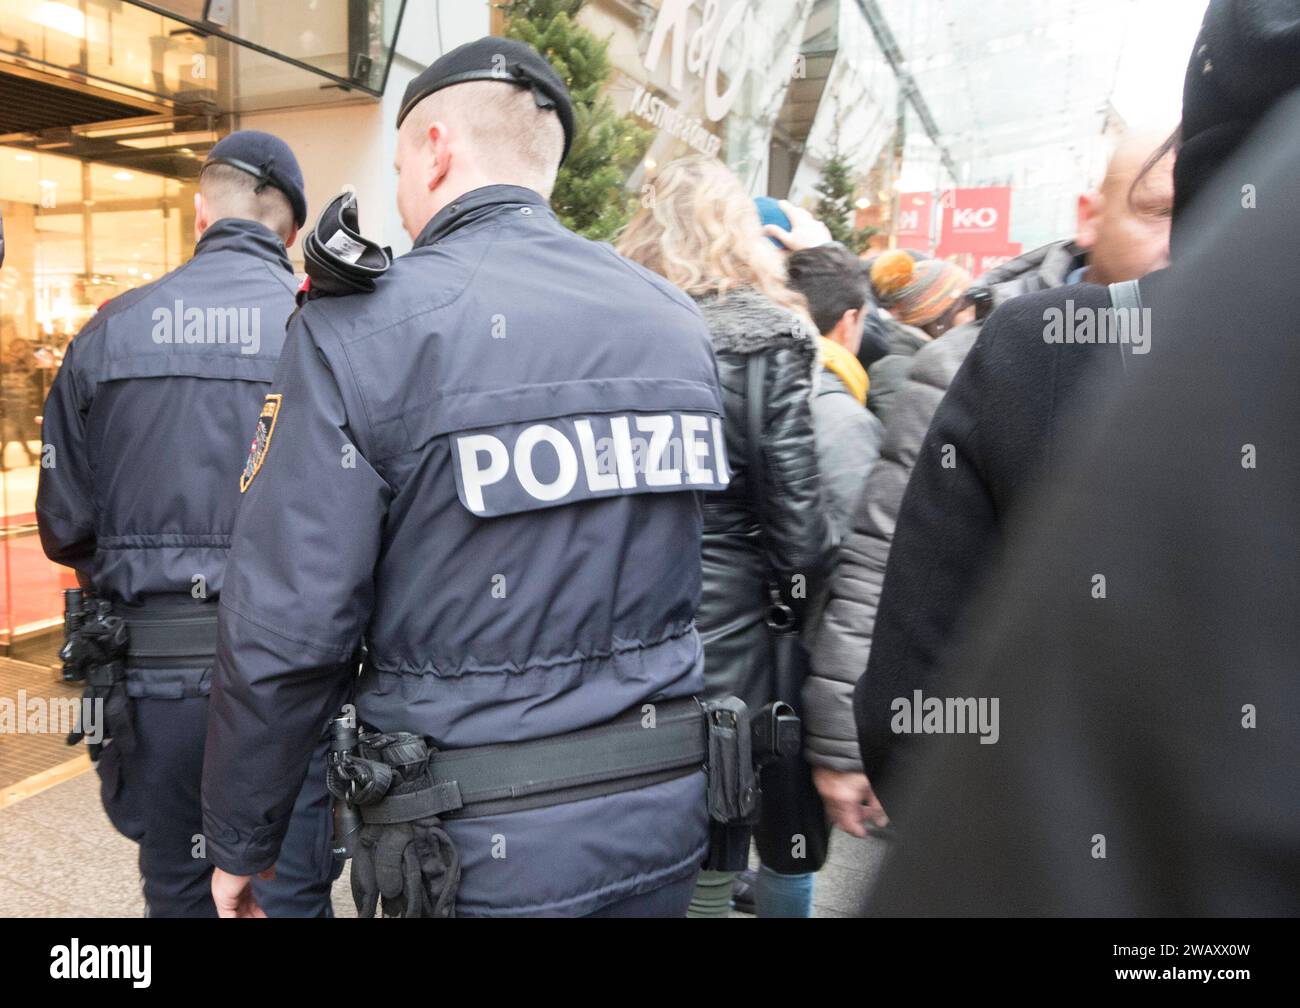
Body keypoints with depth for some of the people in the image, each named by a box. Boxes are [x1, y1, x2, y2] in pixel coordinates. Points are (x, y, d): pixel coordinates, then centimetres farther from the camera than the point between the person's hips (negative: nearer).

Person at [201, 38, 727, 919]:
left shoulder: (361, 333, -15)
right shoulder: (678, 320, 1)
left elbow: (287, 631, -15)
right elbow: (679, 573, 7)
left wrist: (242, 842, 0)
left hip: (479, 845, -5)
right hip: (668, 815, 5)